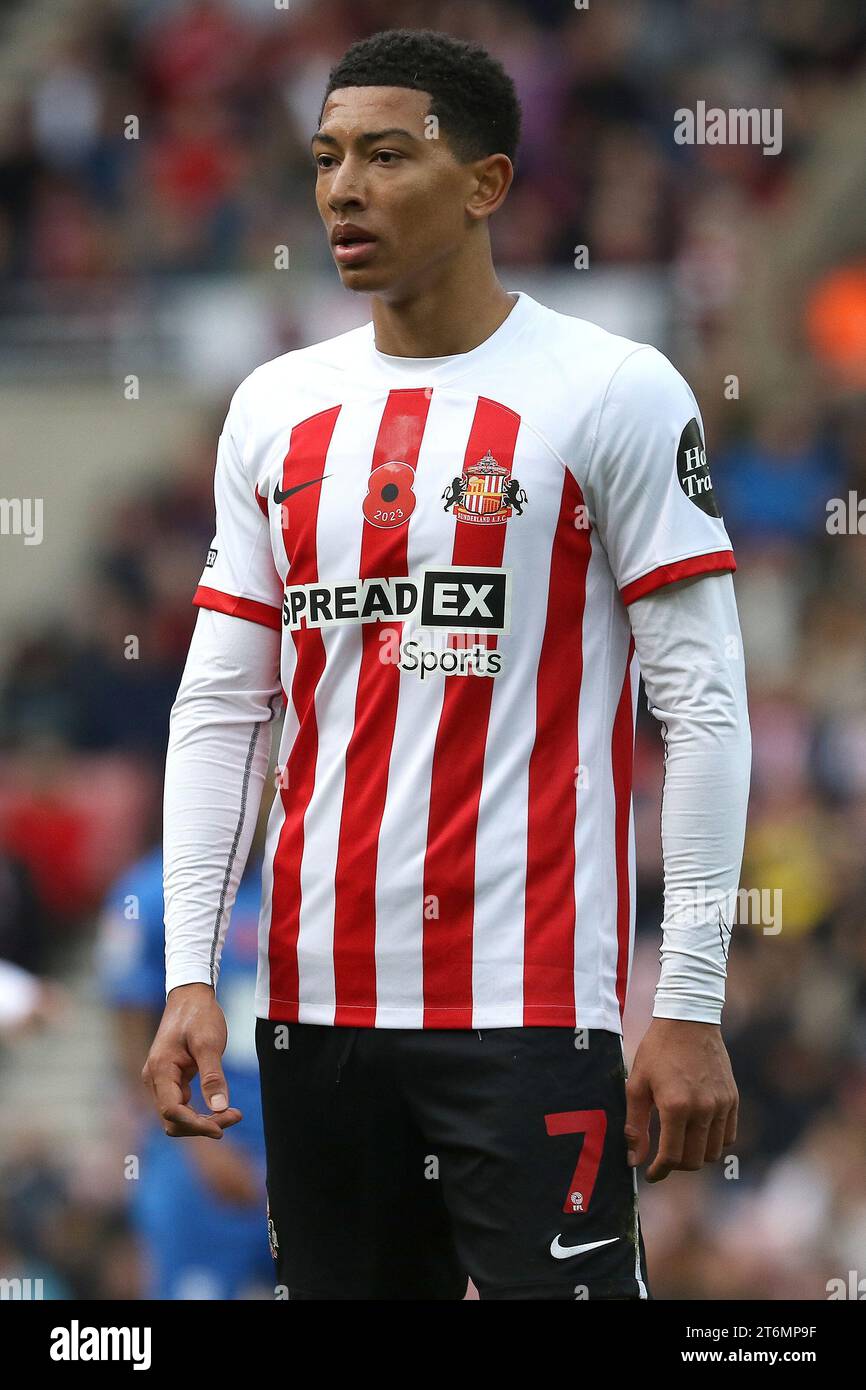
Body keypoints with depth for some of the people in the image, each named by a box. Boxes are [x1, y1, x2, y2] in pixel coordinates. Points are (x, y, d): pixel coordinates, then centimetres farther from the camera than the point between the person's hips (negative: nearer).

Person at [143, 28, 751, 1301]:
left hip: (529, 1005, -5)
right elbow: (219, 711, 13)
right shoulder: (276, 409, 12)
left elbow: (703, 707, -5)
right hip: (317, 997, 5)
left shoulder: (615, 394, -3)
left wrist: (692, 1004, -10)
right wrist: (189, 975, 3)